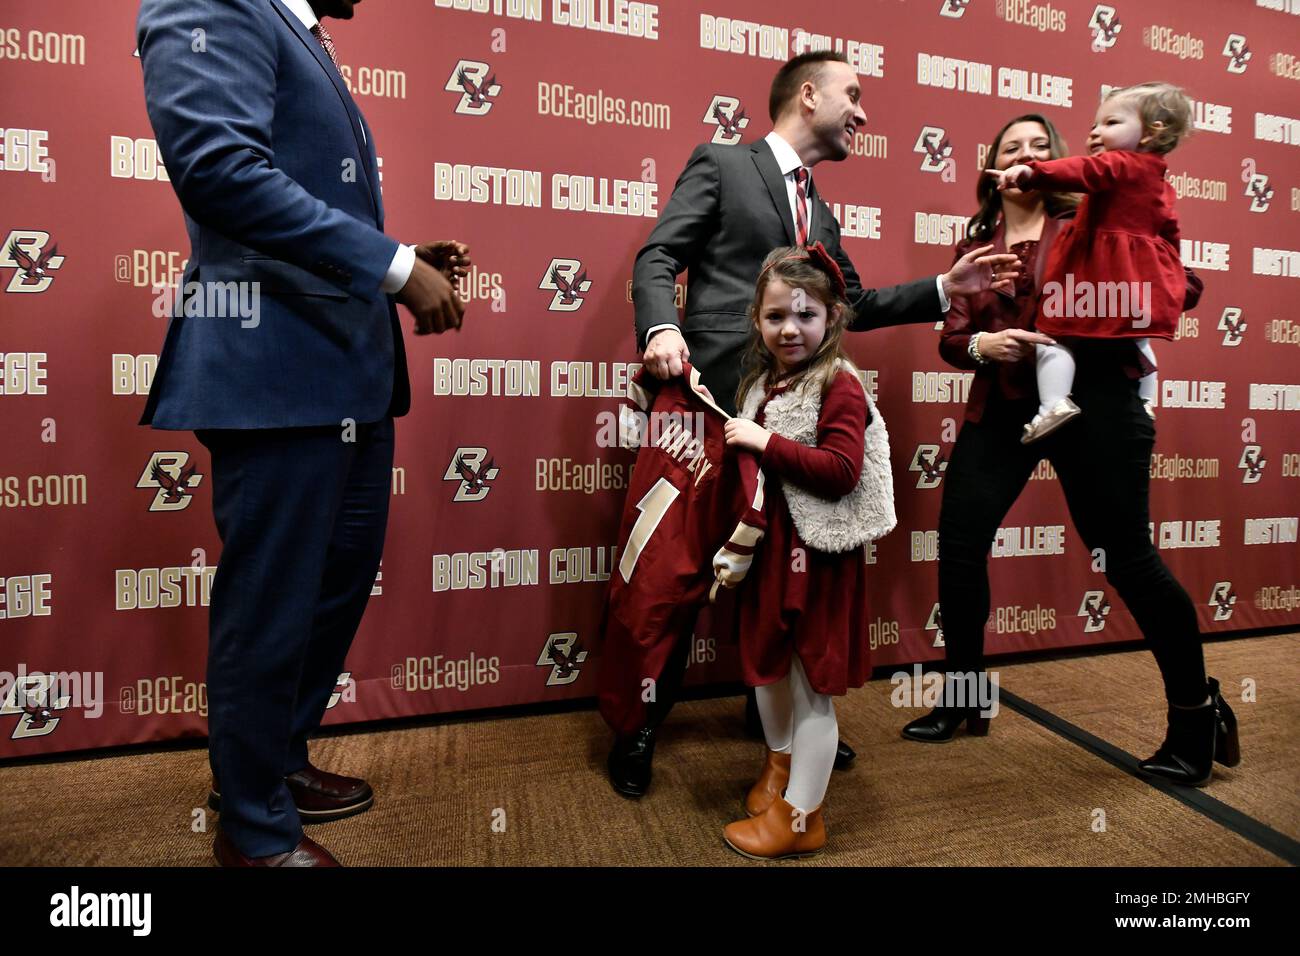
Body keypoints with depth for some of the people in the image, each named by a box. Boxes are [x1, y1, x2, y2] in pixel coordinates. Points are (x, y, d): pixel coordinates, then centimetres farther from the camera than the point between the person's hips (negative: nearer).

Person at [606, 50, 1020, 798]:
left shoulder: (820, 214, 26)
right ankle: (643, 723, 15)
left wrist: (946, 287, 14)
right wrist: (661, 327, -25)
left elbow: (854, 306, 23)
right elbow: (658, 258, -5)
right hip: (719, 394, -7)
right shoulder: (721, 165, 5)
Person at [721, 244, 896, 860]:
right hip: (768, 547, 8)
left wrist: (765, 442, -25)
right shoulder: (761, 383, 9)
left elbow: (841, 471, -25)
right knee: (766, 664, 22)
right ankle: (781, 760, 47)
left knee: (811, 681, 5)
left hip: (816, 553, -8)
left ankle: (800, 816, 21)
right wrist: (735, 448, 3)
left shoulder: (839, 385, -14)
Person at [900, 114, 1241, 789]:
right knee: (958, 541, -2)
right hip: (1001, 407, 4)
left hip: (1091, 399, -4)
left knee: (1127, 556, -2)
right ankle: (963, 698, 17)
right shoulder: (976, 245, 13)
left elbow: (1182, 282, 0)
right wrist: (979, 344, -14)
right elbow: (951, 338, 8)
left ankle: (1197, 714, 21)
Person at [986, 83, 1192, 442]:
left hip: (1095, 271, -10)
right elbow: (1168, 230, 23)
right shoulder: (1157, 180, 18)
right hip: (1140, 275, 10)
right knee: (1137, 341, 25)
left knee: (1054, 335, -9)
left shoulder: (1118, 164, -8)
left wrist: (1032, 172, -43)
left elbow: (1084, 171, -29)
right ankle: (1144, 406, 38)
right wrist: (1171, 276, 34)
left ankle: (1054, 404, -24)